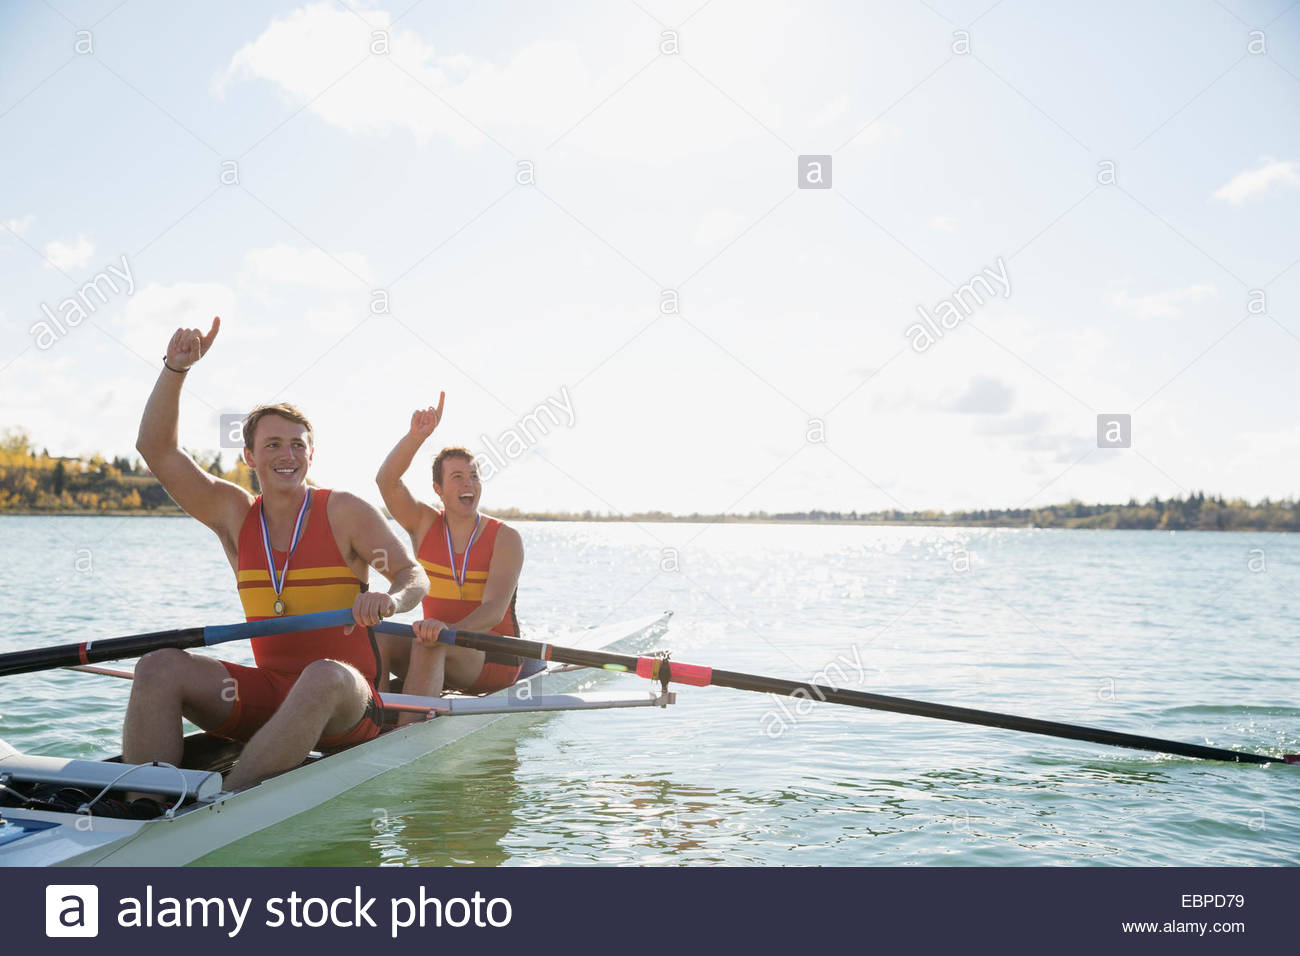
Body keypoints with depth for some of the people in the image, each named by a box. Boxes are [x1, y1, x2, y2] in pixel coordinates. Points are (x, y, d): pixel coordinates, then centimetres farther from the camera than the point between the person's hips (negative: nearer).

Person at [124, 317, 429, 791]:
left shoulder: (344, 512, -2)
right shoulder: (234, 513, 9)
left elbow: (415, 576, -8)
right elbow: (156, 449, 2)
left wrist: (390, 598, -32)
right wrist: (176, 368, -10)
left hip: (345, 703, -4)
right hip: (266, 694, 4)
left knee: (326, 676, -39)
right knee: (158, 667, -18)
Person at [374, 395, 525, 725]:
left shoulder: (506, 539, -8)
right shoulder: (425, 526, 5)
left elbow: (494, 610, -20)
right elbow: (386, 481, -12)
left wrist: (448, 630, -40)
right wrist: (417, 435, -26)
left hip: (495, 660, -4)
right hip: (440, 651, 5)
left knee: (428, 644, -34)